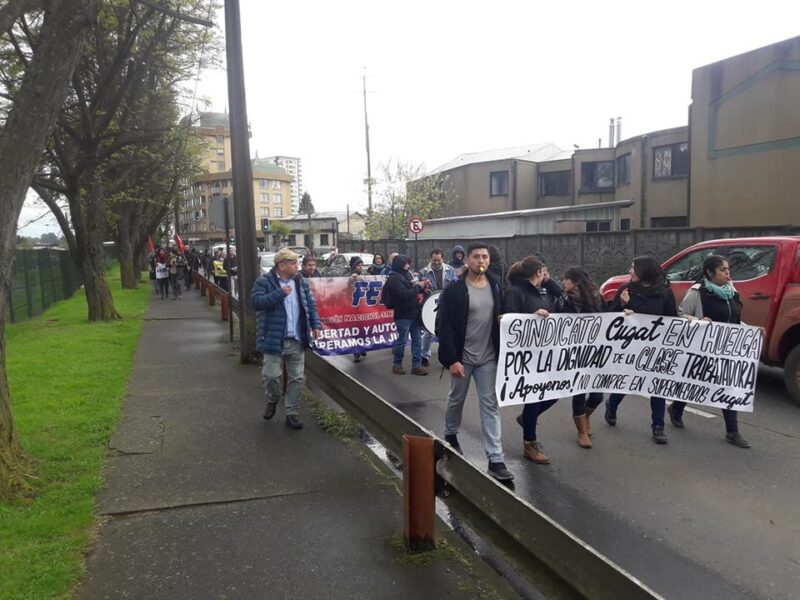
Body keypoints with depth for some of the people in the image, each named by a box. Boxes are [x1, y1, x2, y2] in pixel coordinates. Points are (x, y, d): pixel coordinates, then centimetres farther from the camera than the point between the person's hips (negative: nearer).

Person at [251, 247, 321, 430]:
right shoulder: (264, 282, -5)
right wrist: (280, 293, -22)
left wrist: (316, 325, 0)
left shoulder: (301, 282, 10)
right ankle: (272, 400, 28)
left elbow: (311, 305, 12)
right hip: (274, 340, -4)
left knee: (296, 378, 7)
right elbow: (256, 302, -19)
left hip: (297, 340, 4)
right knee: (272, 375, -3)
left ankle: (292, 413, 19)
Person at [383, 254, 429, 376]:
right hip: (403, 315, -8)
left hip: (413, 313, 8)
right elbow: (405, 294, -23)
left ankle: (416, 366, 13)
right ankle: (396, 365, 17)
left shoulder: (406, 275, 13)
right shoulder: (393, 279, -13)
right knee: (402, 341, 2)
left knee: (417, 340, 8)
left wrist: (421, 287, 2)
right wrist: (418, 287, -14)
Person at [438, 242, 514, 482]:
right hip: (462, 357, -3)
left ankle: (496, 460, 4)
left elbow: (502, 316, 12)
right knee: (456, 400, 16)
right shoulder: (454, 289, -13)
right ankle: (450, 436, 43)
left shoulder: (495, 286, 1)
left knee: (490, 406, 2)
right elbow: (443, 327, -14)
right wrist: (451, 359, -19)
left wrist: (501, 351, 4)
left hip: (488, 358, 3)